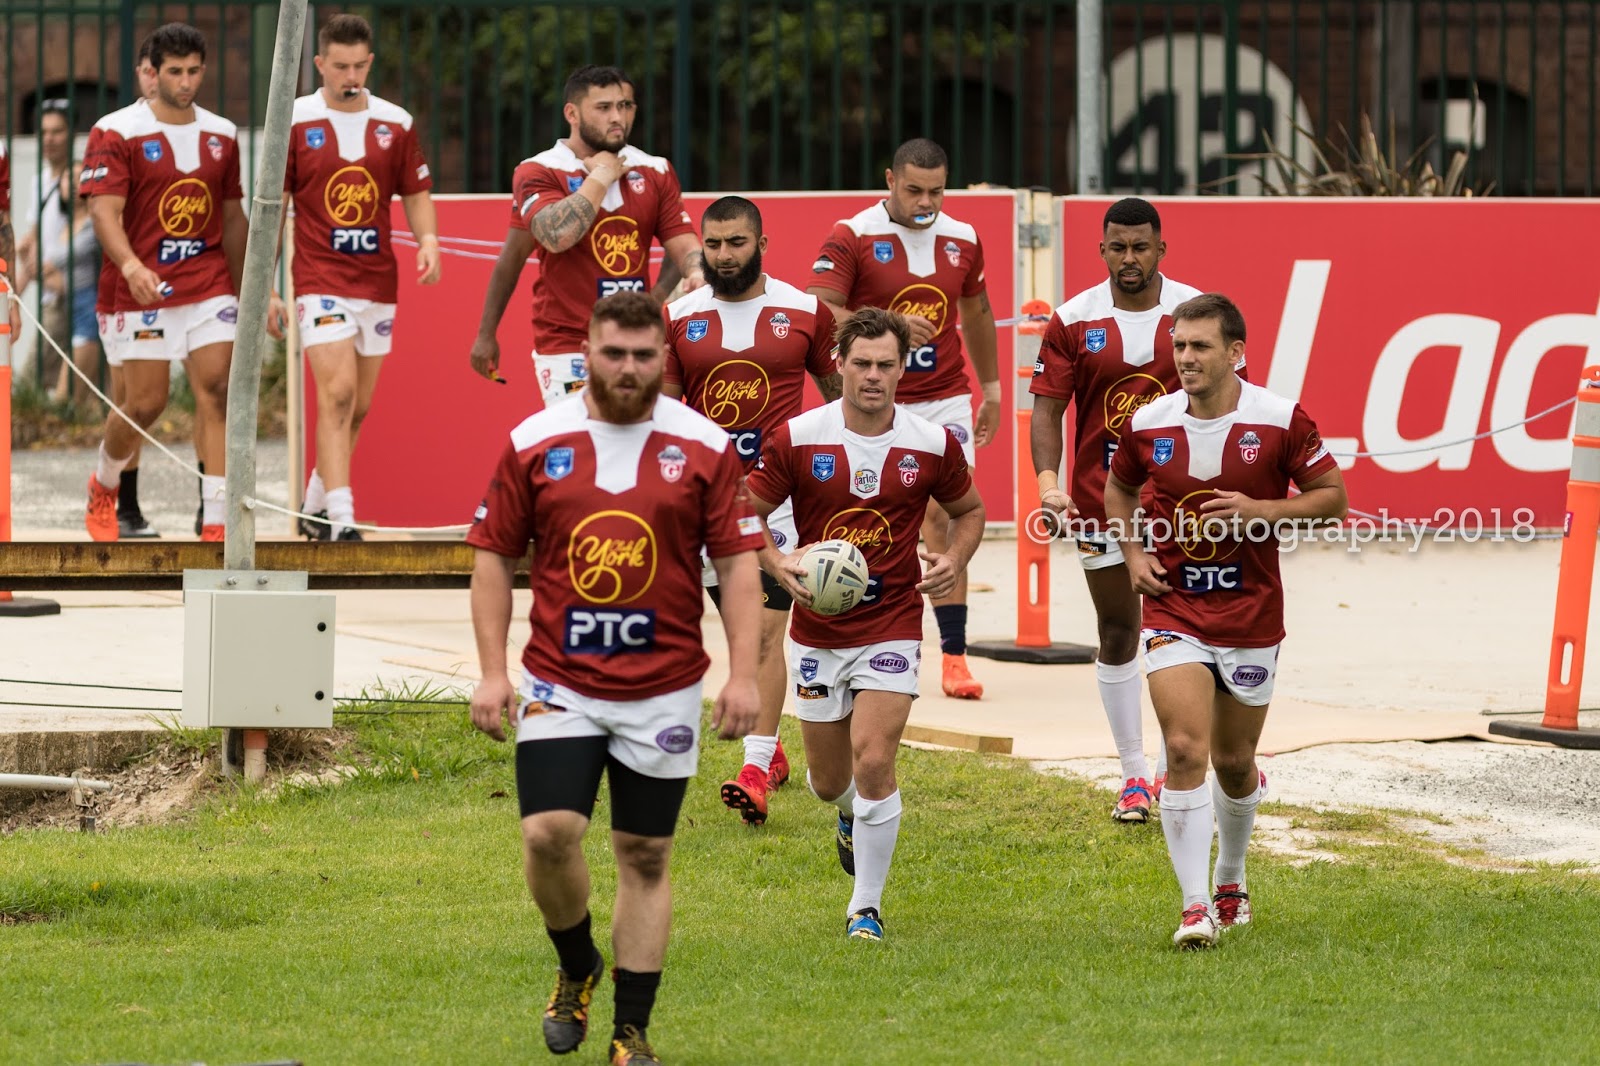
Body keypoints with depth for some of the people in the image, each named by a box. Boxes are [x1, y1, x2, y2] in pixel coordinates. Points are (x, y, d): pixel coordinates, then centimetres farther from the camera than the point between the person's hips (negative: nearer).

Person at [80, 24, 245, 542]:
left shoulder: (222, 136, 9)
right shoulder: (119, 133, -7)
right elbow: (103, 210, -17)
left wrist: (244, 290, 20)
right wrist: (131, 266, -34)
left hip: (208, 285, 4)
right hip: (140, 288, -4)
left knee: (217, 392, -11)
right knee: (146, 404, 2)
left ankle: (216, 523, -12)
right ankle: (103, 485, 33)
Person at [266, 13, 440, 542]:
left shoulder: (395, 124, 6)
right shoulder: (295, 122, -3)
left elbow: (416, 194, 12)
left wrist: (428, 239, -10)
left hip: (378, 283, 4)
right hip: (321, 280, -4)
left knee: (357, 408, 11)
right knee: (337, 395, -17)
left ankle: (316, 508, 28)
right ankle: (341, 521, -22)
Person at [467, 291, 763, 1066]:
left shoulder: (705, 448, -1)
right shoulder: (534, 443, 0)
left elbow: (738, 562, 1)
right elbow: (493, 558, 5)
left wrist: (743, 674, -8)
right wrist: (493, 672, -2)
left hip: (664, 692, 0)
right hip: (559, 684, 0)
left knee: (645, 857, 5)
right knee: (549, 833, -15)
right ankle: (576, 967, 14)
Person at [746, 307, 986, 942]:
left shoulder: (932, 445, -5)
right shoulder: (797, 438, -8)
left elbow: (968, 510, 13)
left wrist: (954, 561, -8)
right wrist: (778, 566, -18)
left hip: (892, 627, -1)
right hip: (817, 631, 1)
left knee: (874, 765, -16)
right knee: (829, 781, 11)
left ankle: (867, 907, -2)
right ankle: (853, 814, 51)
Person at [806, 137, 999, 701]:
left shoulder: (962, 240, 6)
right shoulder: (852, 237, -8)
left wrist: (991, 388, 25)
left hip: (944, 400, 2)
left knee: (946, 518, -7)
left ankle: (953, 655, -6)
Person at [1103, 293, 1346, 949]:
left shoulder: (1280, 422, -9)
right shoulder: (1149, 425, -2)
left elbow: (1332, 496, -2)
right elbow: (1118, 488, 17)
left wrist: (1261, 512, -17)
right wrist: (1132, 553, 0)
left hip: (1250, 617, 0)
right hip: (1173, 611, 0)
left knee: (1234, 761, 12)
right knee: (1185, 751, -16)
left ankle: (1231, 882, 39)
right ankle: (1195, 907, -14)